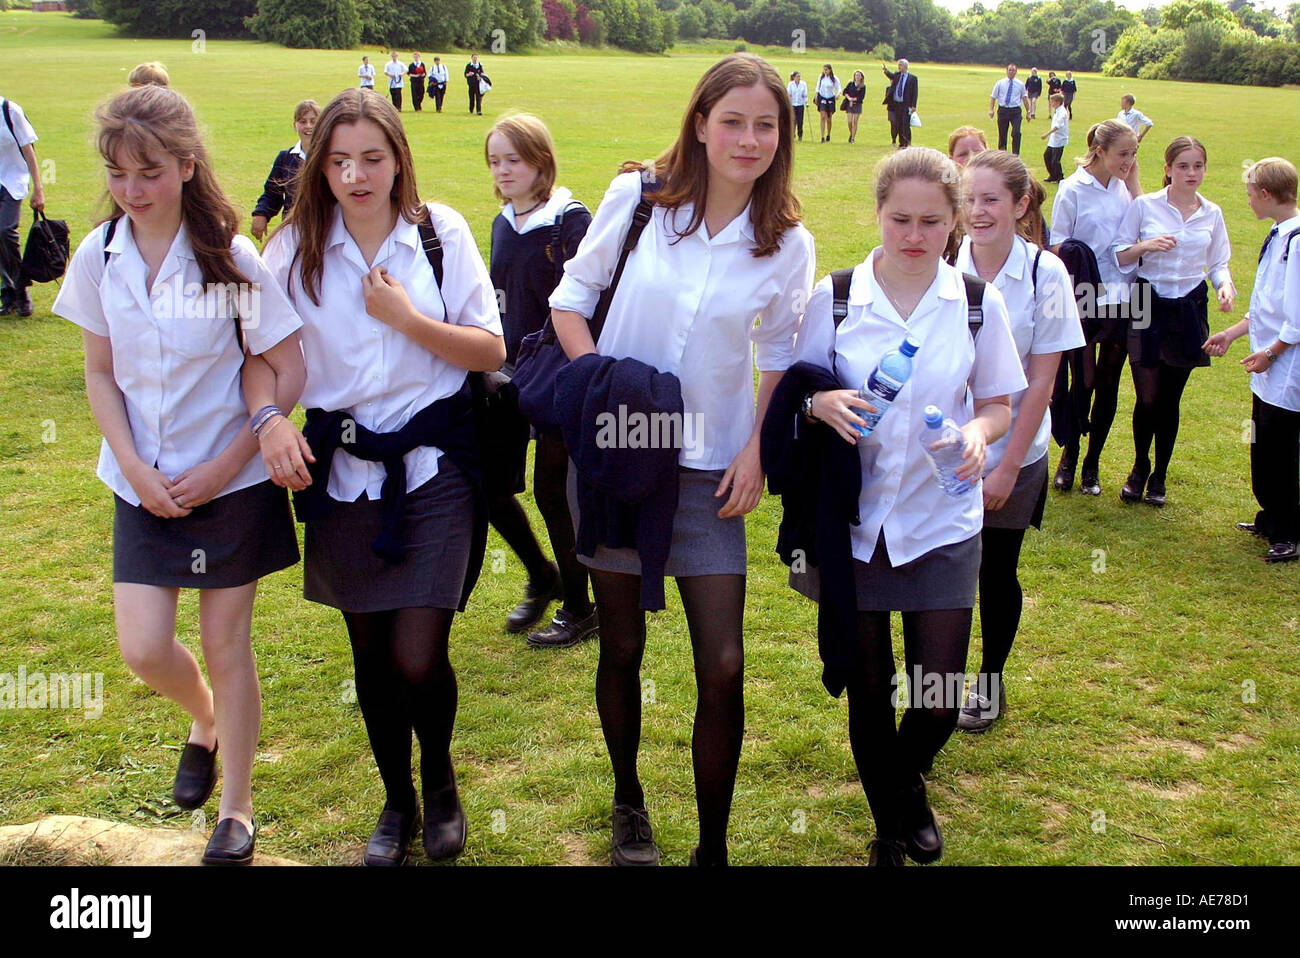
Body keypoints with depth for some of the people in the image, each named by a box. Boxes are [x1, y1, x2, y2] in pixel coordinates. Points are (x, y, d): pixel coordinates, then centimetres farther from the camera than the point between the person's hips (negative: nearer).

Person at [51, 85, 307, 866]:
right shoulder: (99, 257, -2)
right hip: (145, 485, 3)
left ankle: (238, 812, 22)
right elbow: (101, 374, 5)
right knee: (144, 649, -1)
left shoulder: (231, 258, -13)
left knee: (226, 643, 5)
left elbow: (288, 373, -9)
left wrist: (222, 467, -13)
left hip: (233, 481, -3)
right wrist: (135, 466, -7)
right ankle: (205, 722, 35)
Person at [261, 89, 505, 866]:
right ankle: (398, 800, 35)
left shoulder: (441, 232, -2)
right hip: (344, 471, 3)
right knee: (371, 650, 12)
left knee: (418, 658, -9)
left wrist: (407, 318, -14)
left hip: (432, 466, -2)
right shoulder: (295, 247, 2)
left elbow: (491, 350, -3)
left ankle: (440, 777, 24)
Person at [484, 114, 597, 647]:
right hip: (509, 372, 7)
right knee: (492, 486, 7)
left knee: (551, 489, 0)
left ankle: (579, 609, 18)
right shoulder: (503, 224, 11)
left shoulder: (570, 220, -10)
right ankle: (542, 578, 32)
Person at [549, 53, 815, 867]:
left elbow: (781, 359, 8)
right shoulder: (638, 197, -5)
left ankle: (714, 848, 16)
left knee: (724, 666, -3)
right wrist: (600, 382, -11)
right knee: (623, 646, 11)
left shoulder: (787, 245, -3)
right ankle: (629, 801, 37)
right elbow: (571, 298, 4)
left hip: (710, 468, 0)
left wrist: (756, 449, -3)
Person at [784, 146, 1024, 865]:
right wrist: (820, 403, -20)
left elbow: (1000, 403, 7)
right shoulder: (833, 297, -3)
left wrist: (980, 431, -16)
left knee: (939, 697, 3)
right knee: (867, 686, 9)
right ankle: (889, 822, 35)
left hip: (941, 522, 0)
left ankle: (908, 785, 39)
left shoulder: (979, 303, -1)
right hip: (854, 518, 0)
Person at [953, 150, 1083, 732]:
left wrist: (1007, 466, -9)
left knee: (997, 572, 12)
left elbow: (1041, 381, -8)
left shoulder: (1045, 274, -10)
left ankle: (990, 682, 33)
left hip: (1012, 457, -1)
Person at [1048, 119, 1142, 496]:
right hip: (1084, 304, -4)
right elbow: (1058, 248, -7)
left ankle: (1093, 463, 21)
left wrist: (1133, 183, 0)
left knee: (1108, 384, 8)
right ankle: (1069, 456, 25)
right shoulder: (1073, 190, -7)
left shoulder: (1122, 188, 7)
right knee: (1083, 383, 4)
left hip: (1122, 299, 4)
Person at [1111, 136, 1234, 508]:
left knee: (1170, 398, 5)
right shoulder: (1144, 206, -3)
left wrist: (1226, 284, -10)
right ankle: (1140, 467, 21)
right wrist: (1145, 245, -19)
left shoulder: (1212, 214, 6)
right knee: (1147, 397, -5)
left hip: (1189, 310, 2)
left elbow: (1218, 263, 11)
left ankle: (1159, 476, 21)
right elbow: (1118, 256, -1)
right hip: (1149, 307, -2)